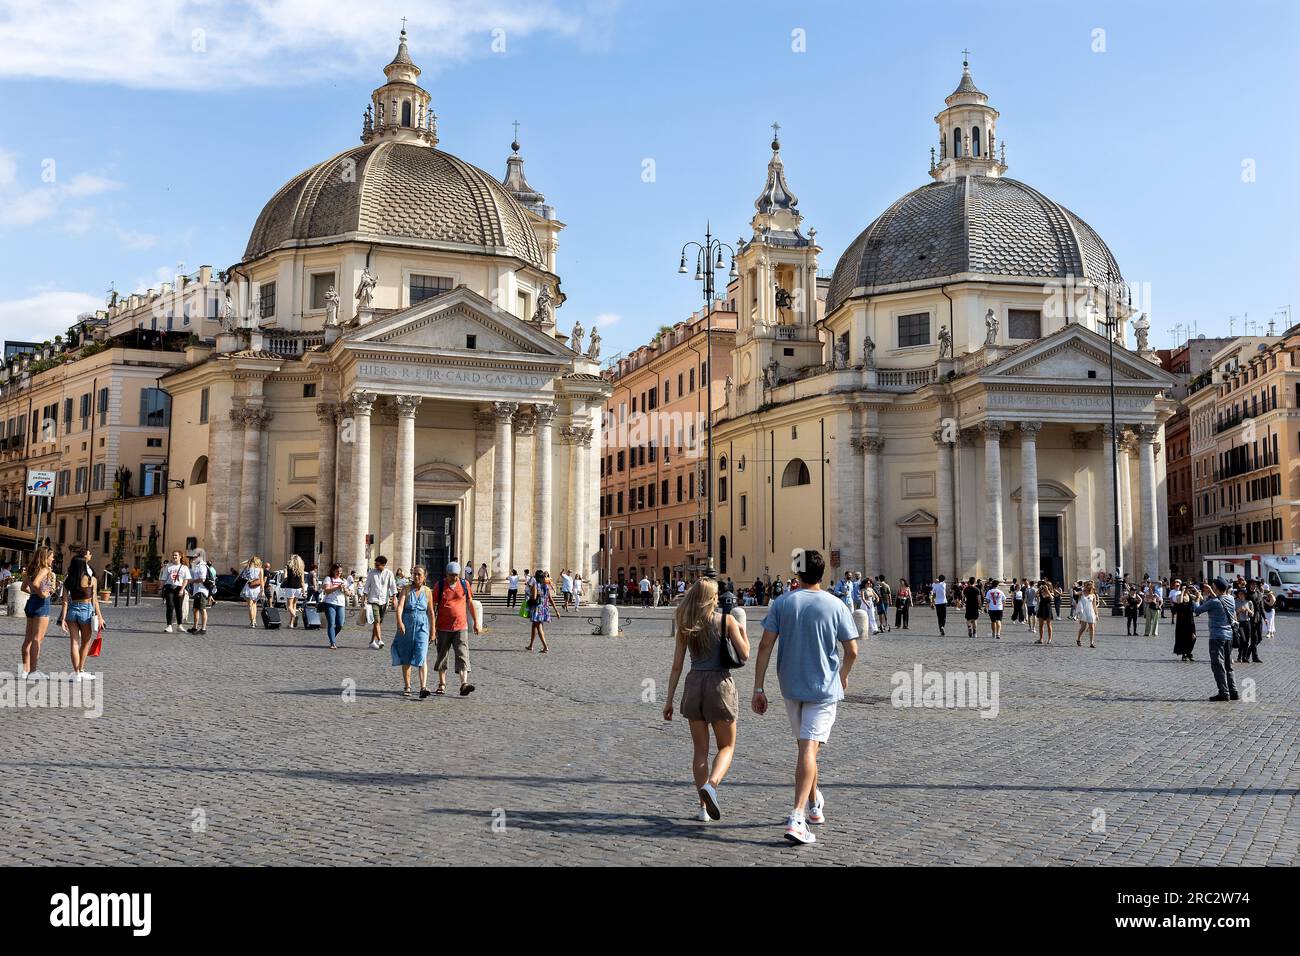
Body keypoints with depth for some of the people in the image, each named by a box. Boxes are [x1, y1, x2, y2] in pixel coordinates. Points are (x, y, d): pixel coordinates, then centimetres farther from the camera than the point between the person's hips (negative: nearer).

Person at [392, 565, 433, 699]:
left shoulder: (427, 591, 5)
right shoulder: (406, 589, 0)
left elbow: (430, 612, 12)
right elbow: (400, 606, -14)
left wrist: (432, 629, 15)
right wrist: (400, 622, -29)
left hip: (422, 626, -1)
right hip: (406, 625, 1)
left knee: (422, 656, -14)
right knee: (405, 658, 9)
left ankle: (423, 687, -24)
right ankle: (406, 687, 21)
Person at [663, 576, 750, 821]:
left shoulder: (685, 626, 4)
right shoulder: (727, 621, -4)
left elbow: (676, 666, 3)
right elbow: (744, 655, -3)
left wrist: (669, 700, 7)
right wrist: (742, 631, 14)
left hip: (694, 684, 3)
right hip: (720, 683, -3)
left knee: (700, 749, 12)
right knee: (727, 747, 10)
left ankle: (704, 807, 13)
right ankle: (711, 784, -17)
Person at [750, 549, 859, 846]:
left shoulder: (782, 603, -3)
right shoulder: (835, 606, -6)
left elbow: (765, 646, -7)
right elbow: (851, 651, -4)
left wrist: (758, 690, -4)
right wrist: (843, 676, 17)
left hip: (791, 687, 3)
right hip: (824, 688, -3)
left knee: (805, 745, 20)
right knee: (809, 748, -7)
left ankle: (814, 805, 35)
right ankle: (797, 817, -19)